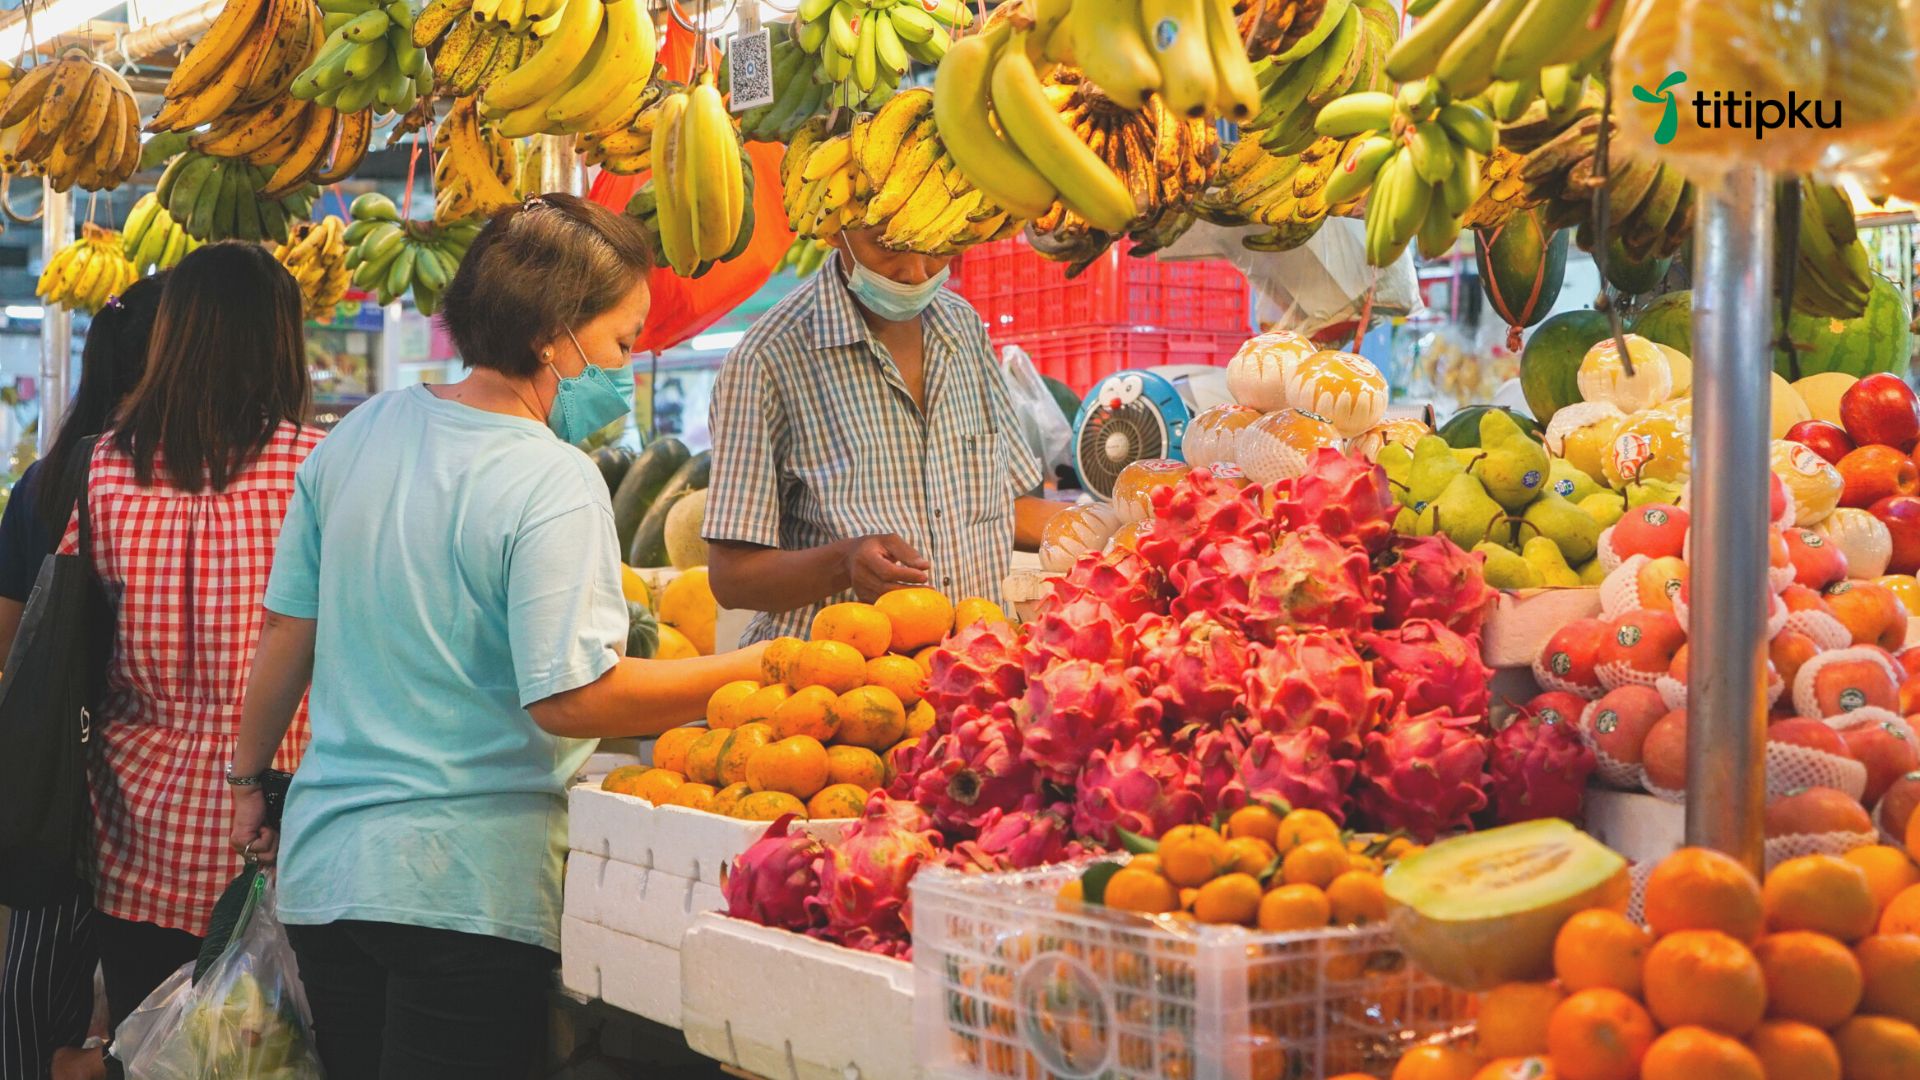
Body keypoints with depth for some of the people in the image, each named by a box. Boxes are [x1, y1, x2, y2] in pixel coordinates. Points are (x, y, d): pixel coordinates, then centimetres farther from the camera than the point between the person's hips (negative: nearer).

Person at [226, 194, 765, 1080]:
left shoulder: (359, 433, 5)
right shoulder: (556, 485, -17)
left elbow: (288, 627, 12)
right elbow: (571, 699, -22)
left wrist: (250, 779, 24)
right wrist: (754, 671, -16)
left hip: (324, 864, 7)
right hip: (467, 889, -7)